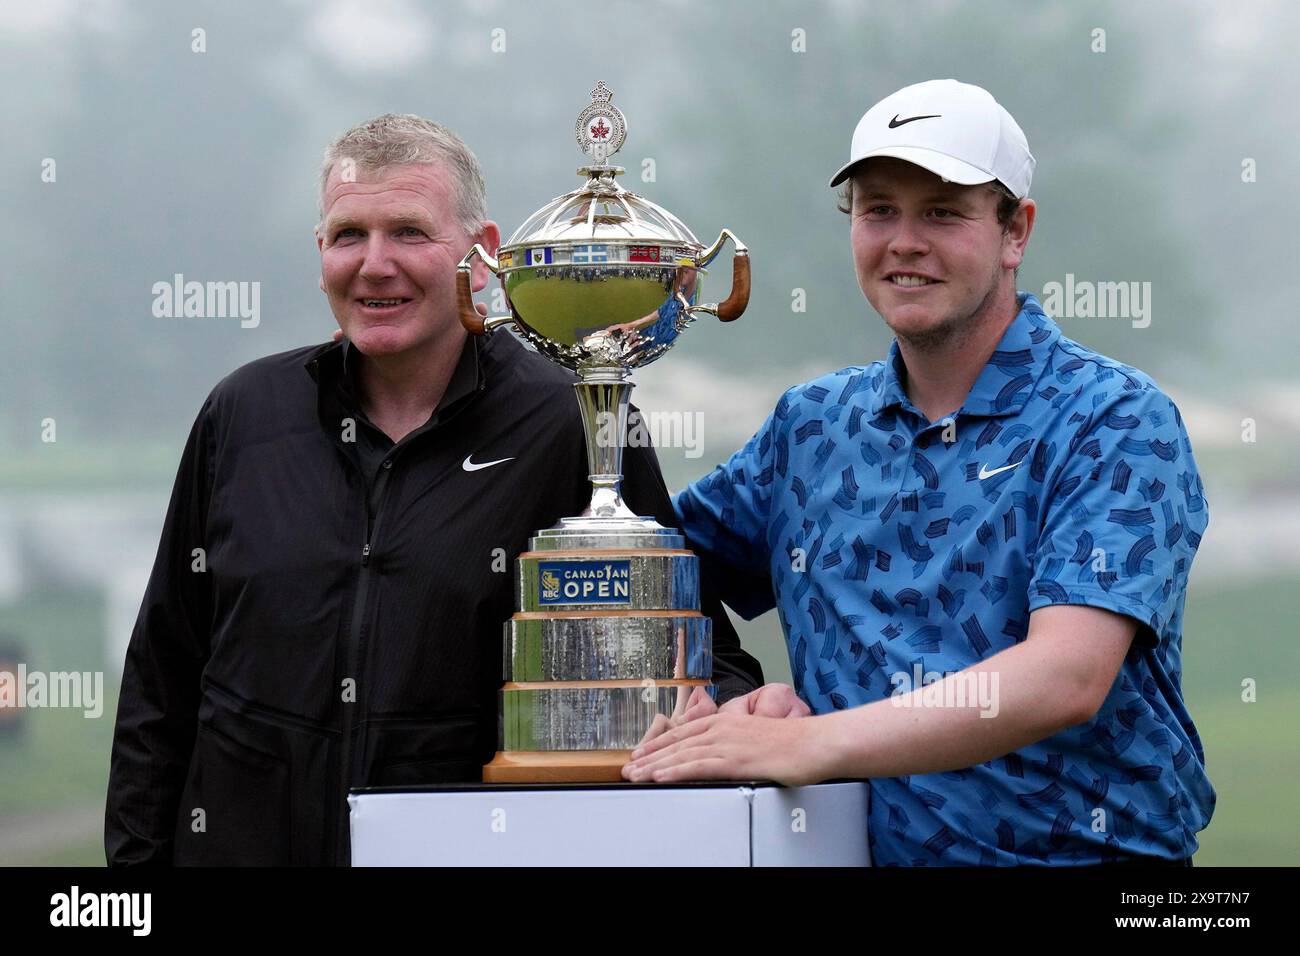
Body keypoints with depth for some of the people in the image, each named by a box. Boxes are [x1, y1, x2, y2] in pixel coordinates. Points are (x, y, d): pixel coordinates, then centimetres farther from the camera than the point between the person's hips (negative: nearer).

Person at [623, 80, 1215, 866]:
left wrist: (807, 746, -22)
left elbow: (1066, 677, -15)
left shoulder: (1115, 421, -3)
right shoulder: (813, 425, 13)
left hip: (1081, 849, -4)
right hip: (862, 851, 4)